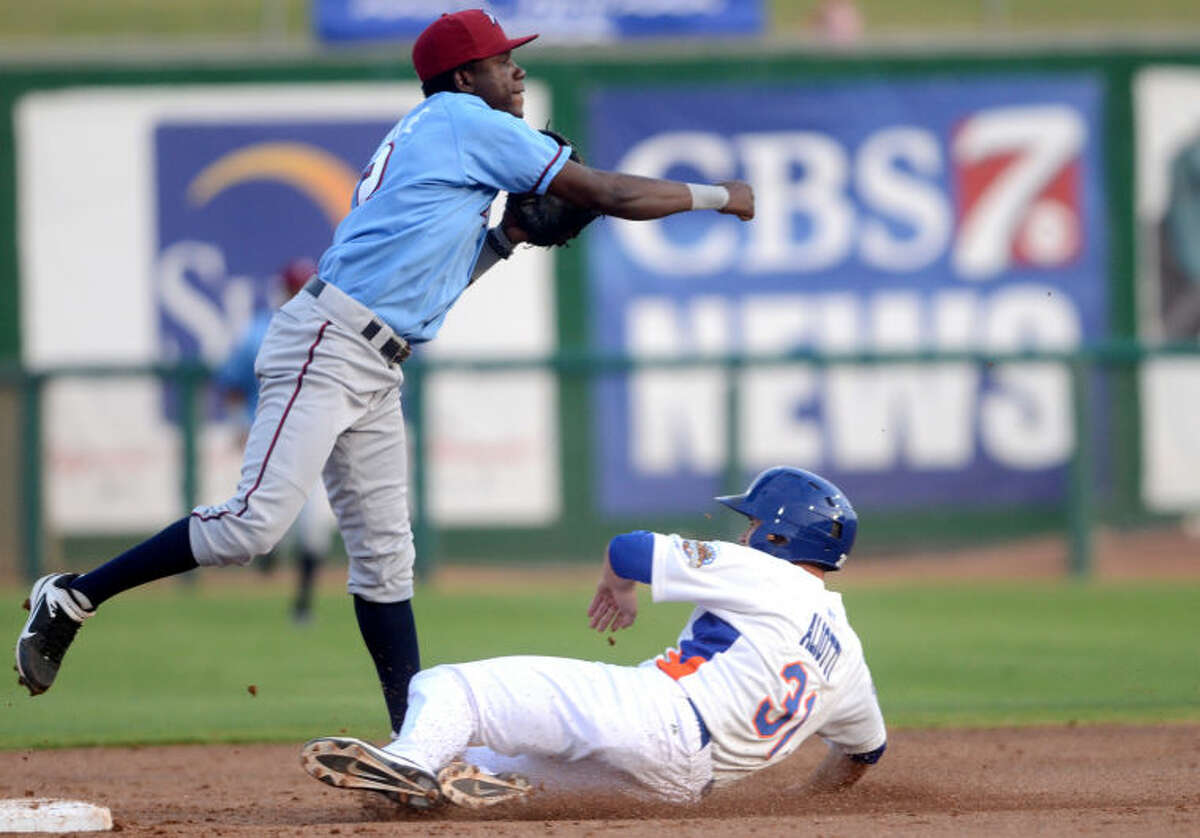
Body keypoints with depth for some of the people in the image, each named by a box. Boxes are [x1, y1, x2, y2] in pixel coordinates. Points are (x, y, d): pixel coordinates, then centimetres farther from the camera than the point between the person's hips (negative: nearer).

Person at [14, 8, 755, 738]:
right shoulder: (465, 120, -2)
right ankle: (72, 599, -11)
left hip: (375, 374, 11)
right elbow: (605, 193, -2)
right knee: (256, 523, -18)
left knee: (385, 555, 7)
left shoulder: (422, 139, 24)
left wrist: (507, 236, 15)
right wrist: (716, 197, 9)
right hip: (326, 346, -11)